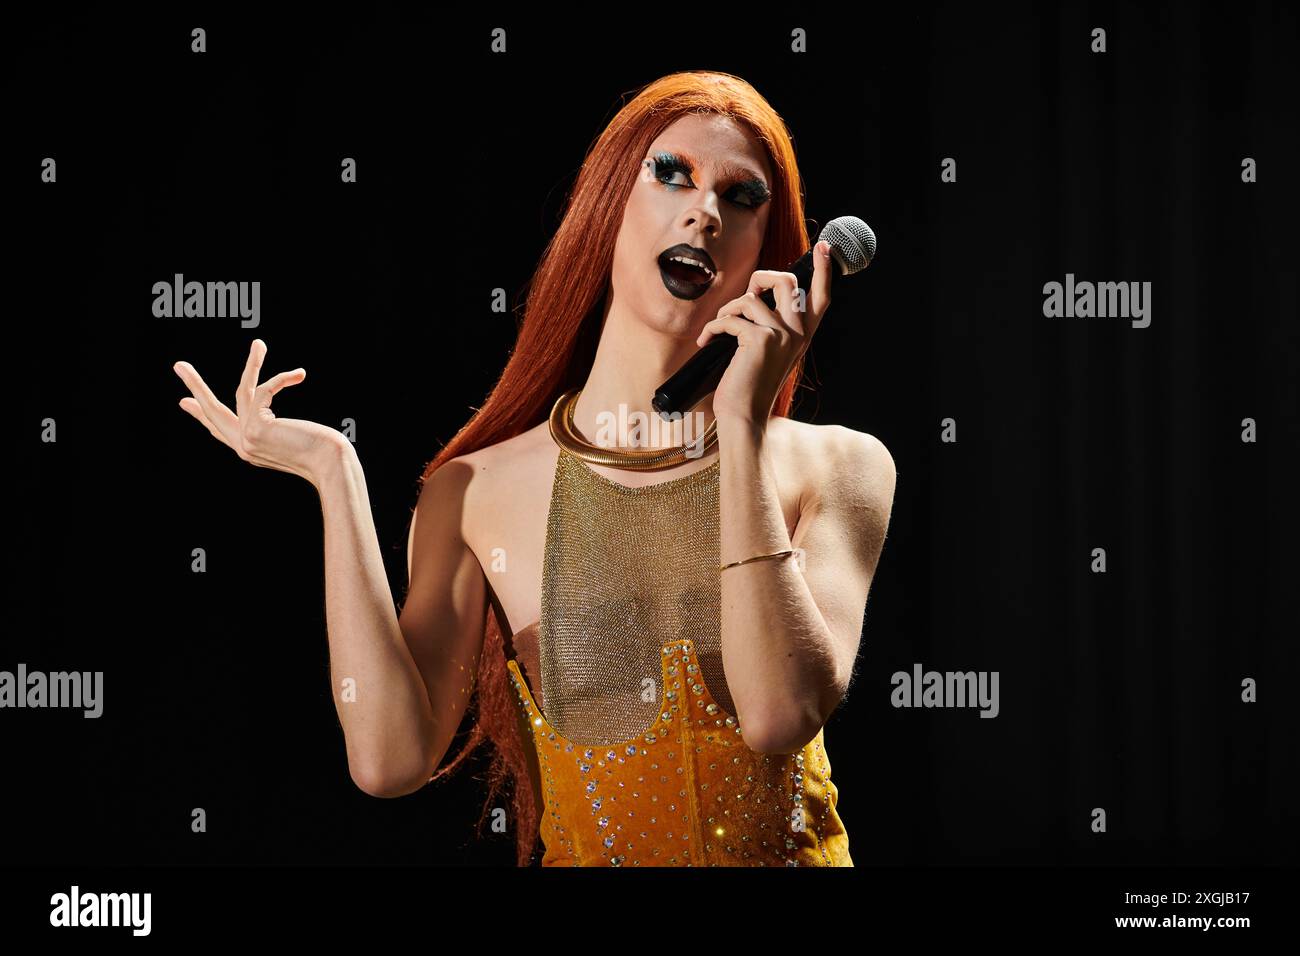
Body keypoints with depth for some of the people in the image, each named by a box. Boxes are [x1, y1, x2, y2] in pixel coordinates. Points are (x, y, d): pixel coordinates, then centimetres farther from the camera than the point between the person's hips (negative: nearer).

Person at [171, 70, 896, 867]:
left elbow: (781, 716, -15)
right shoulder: (478, 492, 0)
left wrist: (744, 425, -14)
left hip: (789, 849, 0)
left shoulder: (835, 468, -1)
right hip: (589, 853, 0)